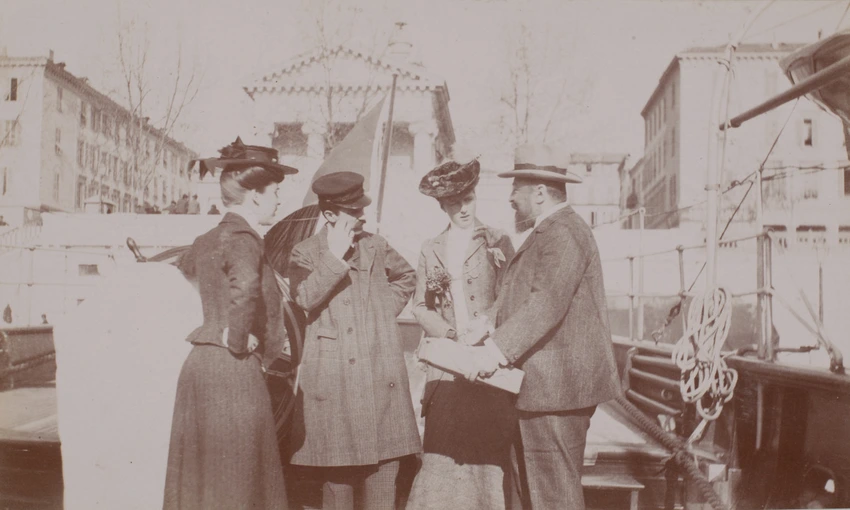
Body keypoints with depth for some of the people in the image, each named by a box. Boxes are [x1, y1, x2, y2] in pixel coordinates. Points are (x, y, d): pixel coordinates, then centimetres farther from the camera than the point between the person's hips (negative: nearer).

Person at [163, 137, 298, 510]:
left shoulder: (205, 242, 14)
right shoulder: (243, 238, -13)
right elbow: (245, 285, -34)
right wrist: (237, 338, -21)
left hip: (198, 364, 9)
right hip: (233, 368, -9)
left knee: (199, 476, 15)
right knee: (236, 479, -1)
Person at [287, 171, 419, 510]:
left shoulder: (375, 245, 11)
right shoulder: (304, 252, 3)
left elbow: (406, 277, 27)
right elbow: (304, 297, -14)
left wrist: (386, 310, 13)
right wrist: (335, 256, -16)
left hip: (380, 376, 3)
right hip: (333, 378, -2)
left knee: (383, 470, 4)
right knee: (337, 474, 2)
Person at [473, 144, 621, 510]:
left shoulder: (562, 232, -14)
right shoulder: (547, 233, 20)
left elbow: (546, 305, -26)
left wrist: (497, 350, -30)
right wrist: (492, 343, 11)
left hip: (556, 385, -11)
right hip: (544, 386, 11)